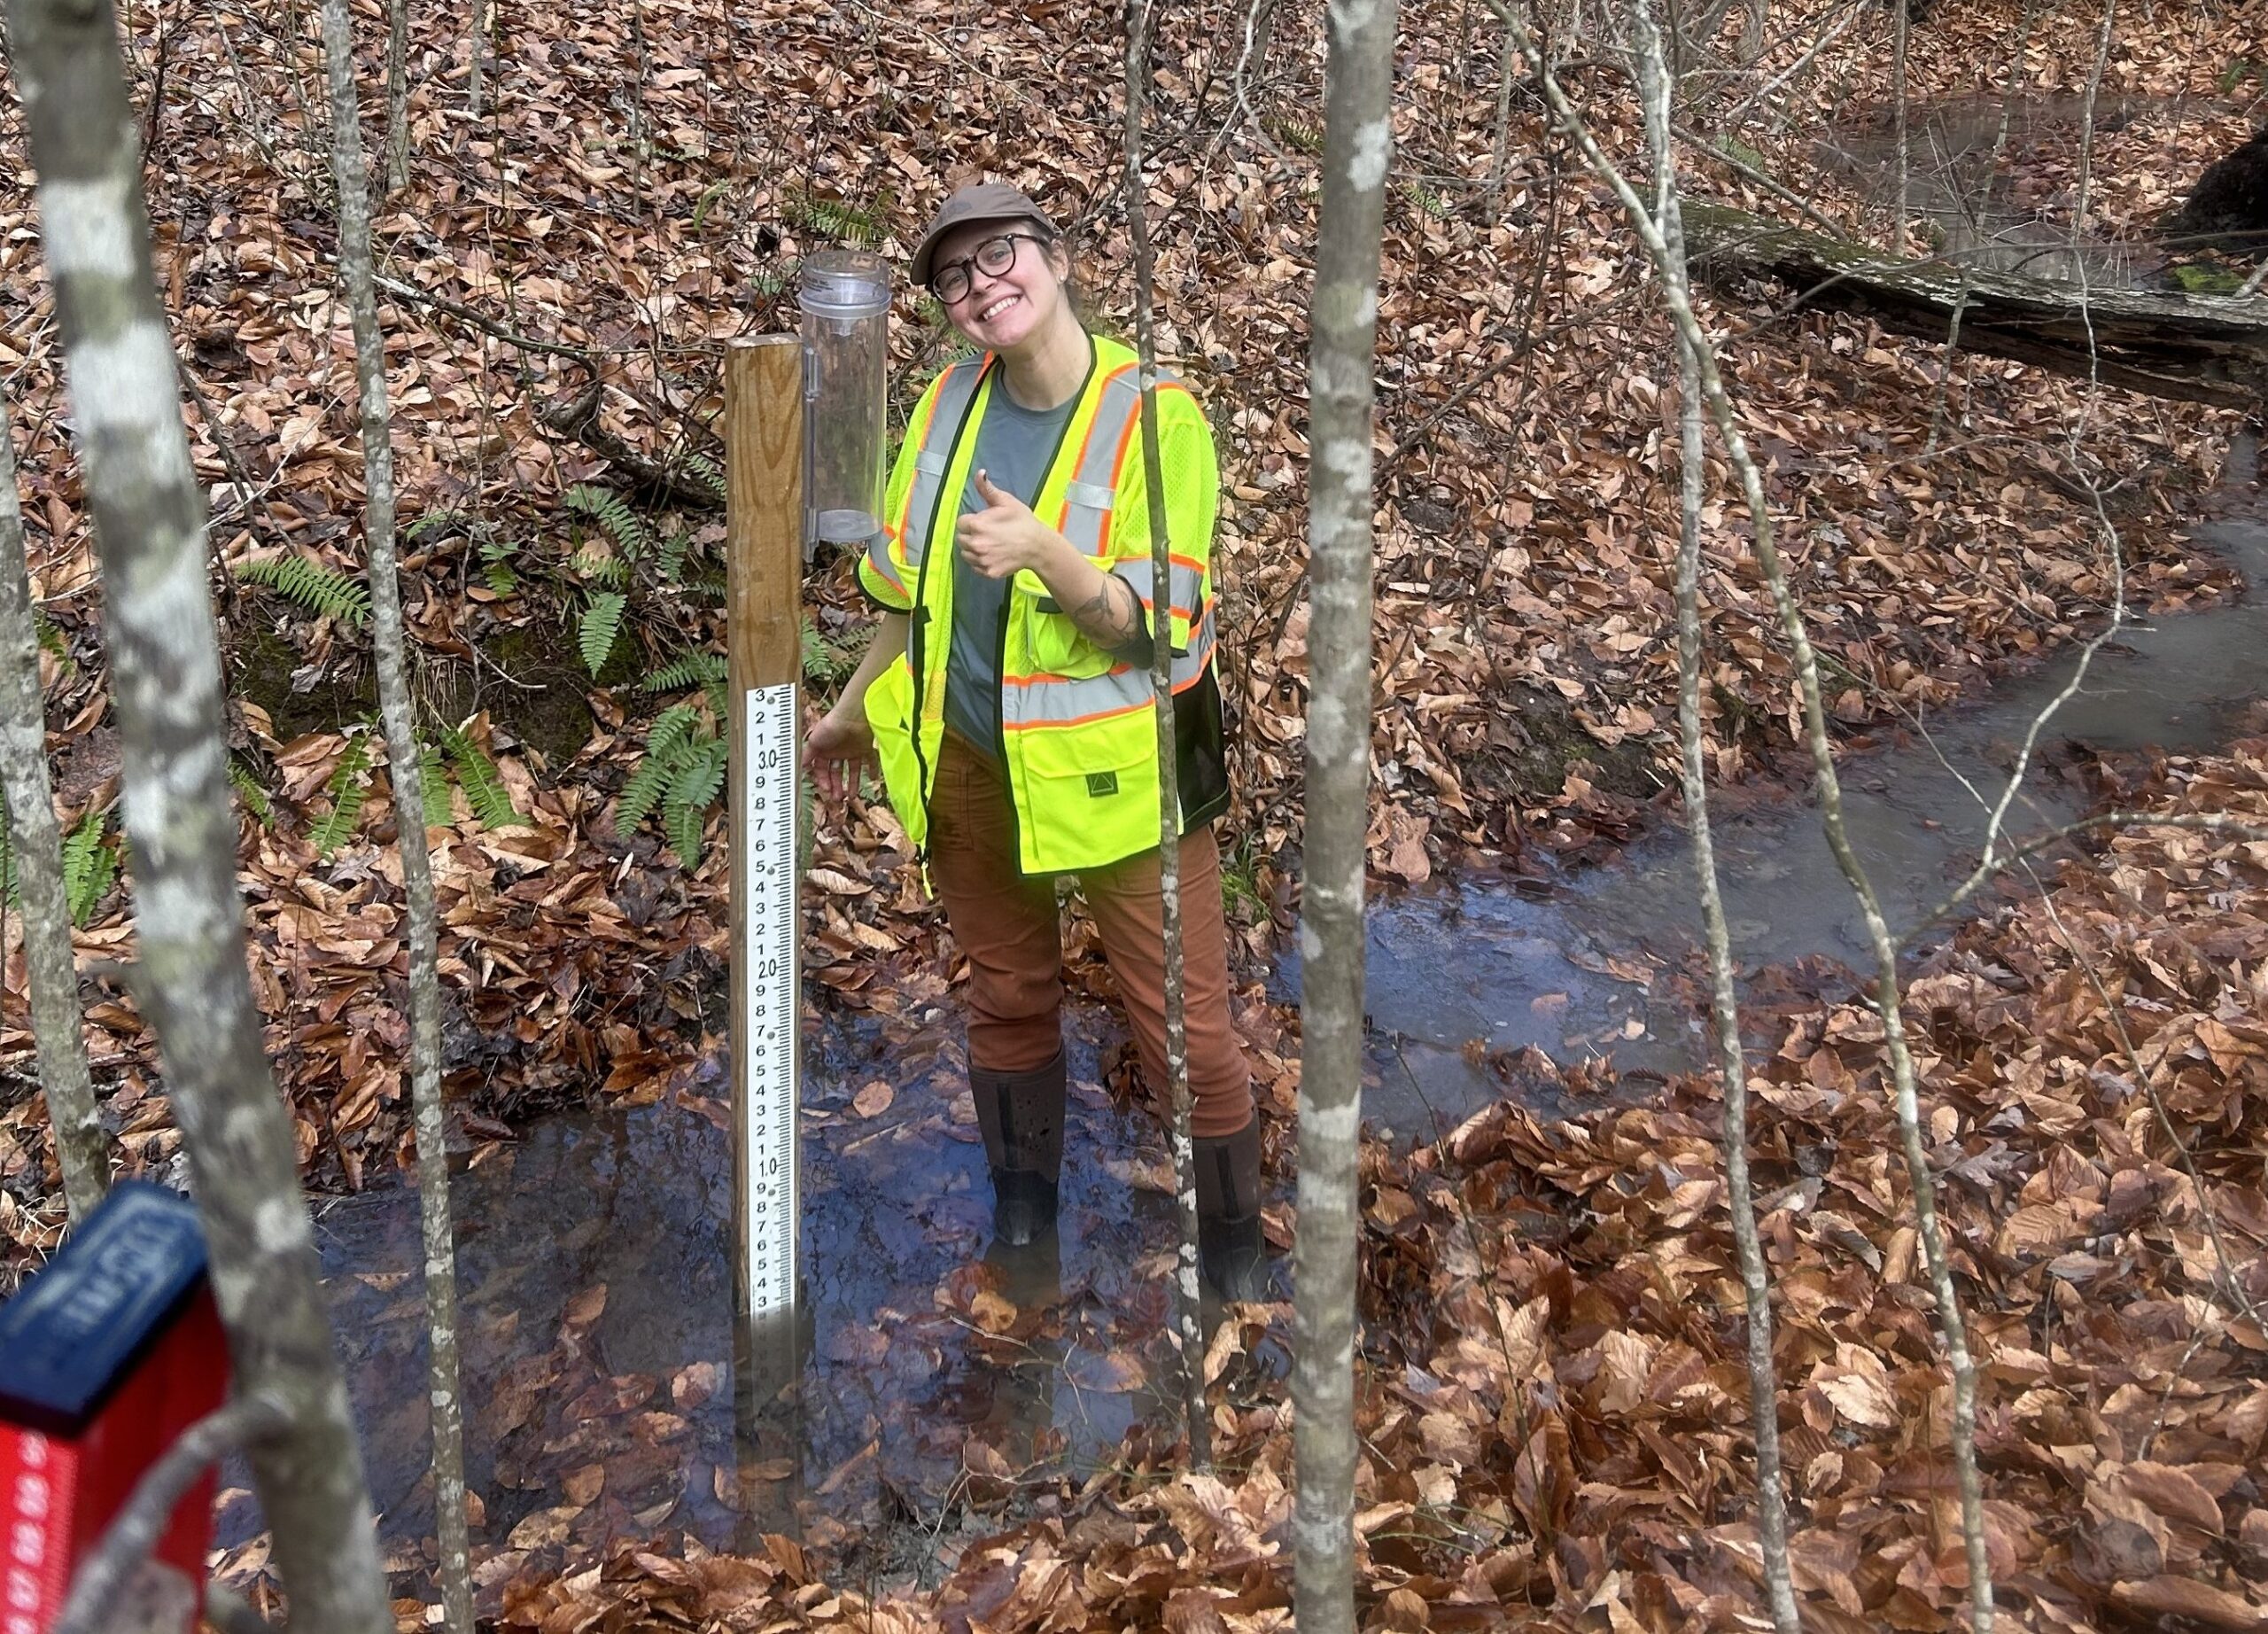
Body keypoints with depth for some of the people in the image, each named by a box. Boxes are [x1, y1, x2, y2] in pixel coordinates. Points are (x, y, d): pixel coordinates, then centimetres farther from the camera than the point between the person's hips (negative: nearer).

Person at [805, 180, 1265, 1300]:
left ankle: (1234, 1250, 23)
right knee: (1007, 1000, 19)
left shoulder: (1155, 417, -13)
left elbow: (1157, 629, -18)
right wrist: (855, 706, 22)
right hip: (965, 763, 5)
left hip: (1113, 772, -4)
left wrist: (1045, 553, -34)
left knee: (1186, 1029, 1)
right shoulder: (949, 403, 2)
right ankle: (1021, 1220, 39)